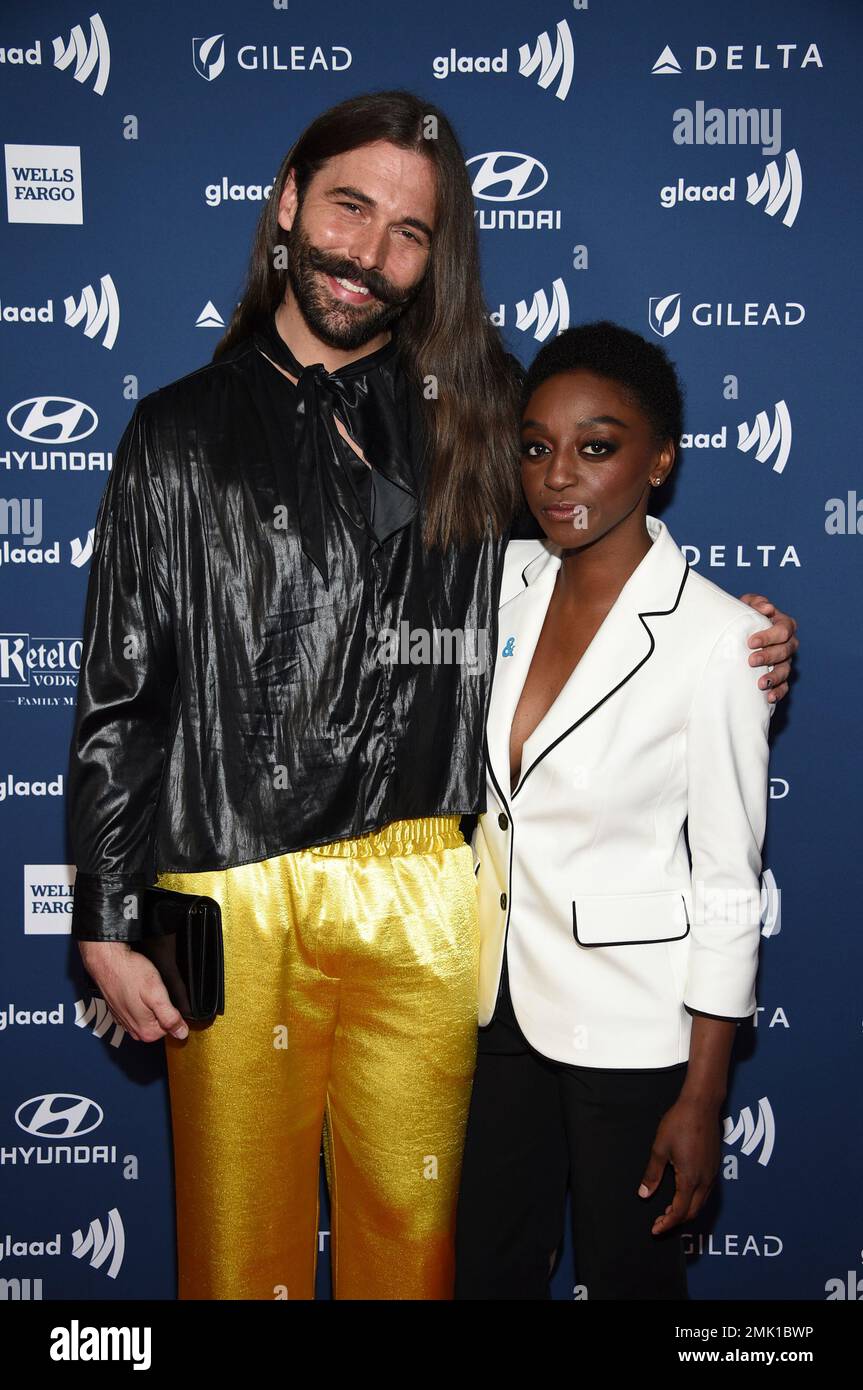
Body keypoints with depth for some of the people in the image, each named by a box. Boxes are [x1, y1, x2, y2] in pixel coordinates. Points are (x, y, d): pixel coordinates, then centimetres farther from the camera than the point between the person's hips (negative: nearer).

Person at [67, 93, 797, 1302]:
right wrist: (107, 925, 0)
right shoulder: (182, 433, 6)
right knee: (240, 1220, 11)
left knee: (411, 1218, 13)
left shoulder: (476, 420, 8)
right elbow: (120, 696, 4)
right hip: (233, 898, 0)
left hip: (425, 897, 1)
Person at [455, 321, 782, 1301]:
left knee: (628, 1274, 16)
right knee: (488, 1268, 20)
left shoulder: (715, 639, -19)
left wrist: (702, 1100, -11)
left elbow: (728, 883, -14)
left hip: (631, 1026, -5)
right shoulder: (507, 581, -2)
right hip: (503, 998, 5)